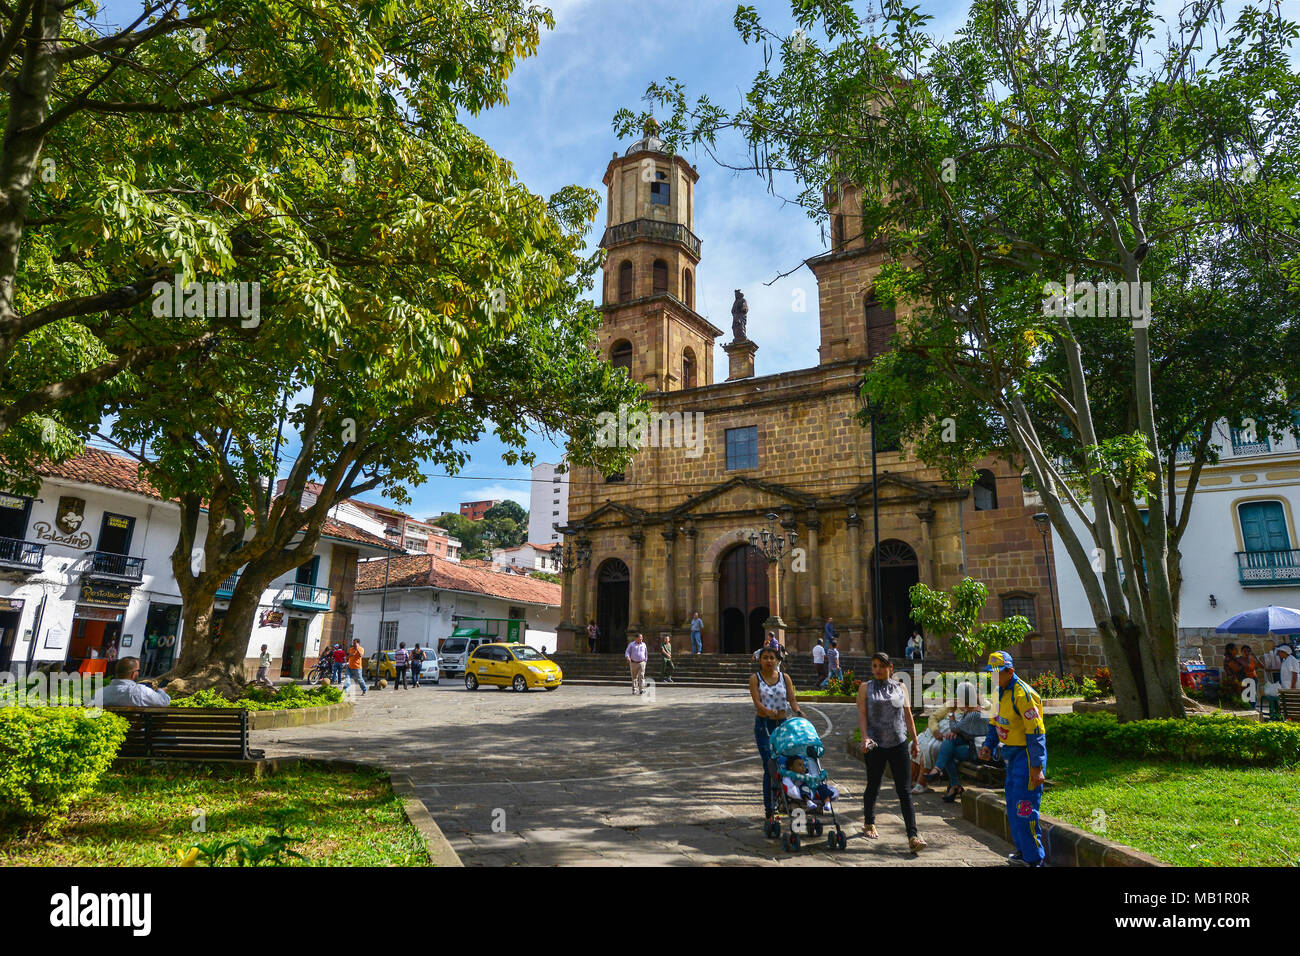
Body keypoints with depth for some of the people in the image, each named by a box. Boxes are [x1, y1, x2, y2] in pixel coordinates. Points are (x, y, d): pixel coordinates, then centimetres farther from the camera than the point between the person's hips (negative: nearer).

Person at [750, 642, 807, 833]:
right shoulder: (755, 678, -2)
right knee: (770, 767, -11)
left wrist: (798, 712, -22)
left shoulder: (785, 677, 6)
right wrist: (768, 711, -33)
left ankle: (774, 806, 26)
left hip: (782, 724, 3)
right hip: (763, 725, -3)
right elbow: (757, 702, -13)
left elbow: (792, 699, -2)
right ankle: (770, 813, -8)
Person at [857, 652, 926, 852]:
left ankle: (913, 836, -5)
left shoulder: (900, 687, 9)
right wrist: (865, 737, -19)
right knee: (873, 787, 10)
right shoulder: (865, 688, 3)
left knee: (903, 790, -3)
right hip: (875, 745, -1)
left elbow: (908, 716, 13)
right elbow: (862, 714, -5)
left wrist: (915, 741, 13)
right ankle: (869, 824, 32)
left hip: (899, 744, 1)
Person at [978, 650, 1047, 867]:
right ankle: (1024, 851, 29)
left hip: (1026, 755, -9)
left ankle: (1035, 858, 4)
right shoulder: (999, 693, 9)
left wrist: (1037, 767, -21)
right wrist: (988, 745, 4)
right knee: (1013, 807, 16)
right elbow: (995, 723, 19)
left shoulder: (1022, 694, -20)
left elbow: (1036, 732, -21)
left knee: (1024, 807, -7)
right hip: (1012, 755, 9)